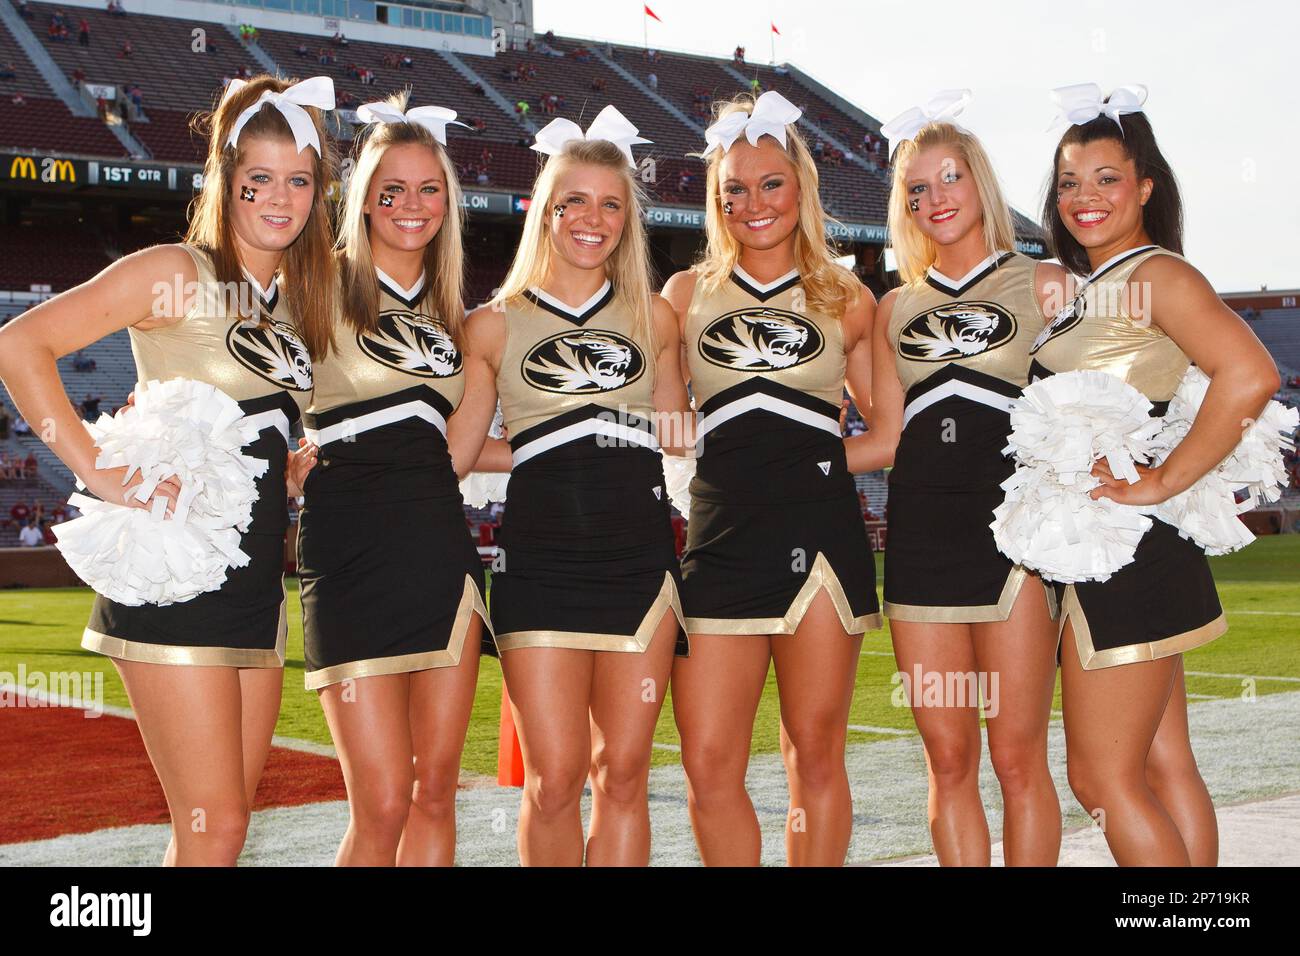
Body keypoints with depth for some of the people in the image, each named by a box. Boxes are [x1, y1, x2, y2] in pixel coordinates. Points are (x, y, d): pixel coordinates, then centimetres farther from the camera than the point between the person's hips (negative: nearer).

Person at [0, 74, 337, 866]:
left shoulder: (299, 297, 15)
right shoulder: (177, 274, -5)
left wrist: (307, 461, 5)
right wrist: (105, 476, -17)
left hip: (258, 579, 7)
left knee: (221, 824, 10)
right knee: (216, 829, -9)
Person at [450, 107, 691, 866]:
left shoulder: (655, 318, 11)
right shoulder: (496, 325, 6)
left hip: (639, 561, 2)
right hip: (540, 566, -2)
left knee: (623, 772, 4)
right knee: (555, 779, -4)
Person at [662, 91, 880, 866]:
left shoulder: (846, 300, 10)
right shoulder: (686, 295, 11)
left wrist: (818, 455, 1)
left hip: (820, 534, -1)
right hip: (721, 537, 1)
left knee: (816, 753, 5)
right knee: (709, 766, -4)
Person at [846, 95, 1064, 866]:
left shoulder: (1042, 284, 8)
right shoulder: (896, 307, 17)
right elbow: (885, 441, 16)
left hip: (1012, 527, -3)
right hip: (920, 536, 3)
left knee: (1018, 757, -3)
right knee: (949, 758, 5)